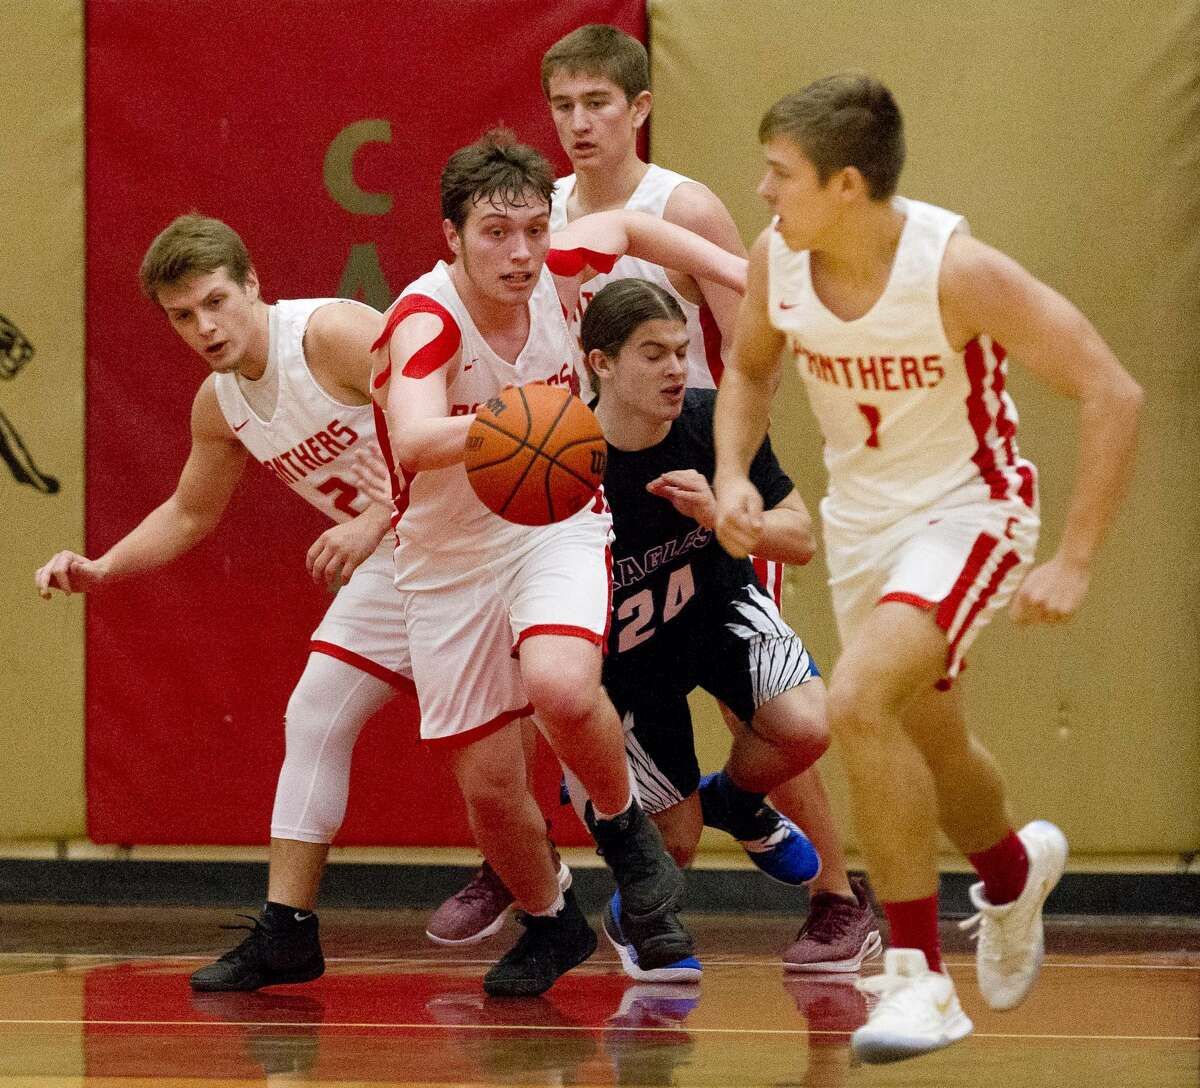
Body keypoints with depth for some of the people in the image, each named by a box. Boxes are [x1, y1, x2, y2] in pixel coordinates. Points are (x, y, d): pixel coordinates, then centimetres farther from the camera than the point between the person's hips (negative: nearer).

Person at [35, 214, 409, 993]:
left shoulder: (334, 334, -22)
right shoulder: (219, 404, 4)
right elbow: (190, 515, 20)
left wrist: (375, 521, -35)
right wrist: (103, 570, 7)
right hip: (389, 562, 8)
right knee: (315, 718, 6)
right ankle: (286, 933, 11)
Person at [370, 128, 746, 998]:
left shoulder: (559, 273, -15)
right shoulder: (426, 321, -28)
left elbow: (625, 227, 11)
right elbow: (415, 439, -50)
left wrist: (740, 273, 2)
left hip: (556, 526, 1)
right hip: (448, 556, -1)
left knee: (561, 687, -31)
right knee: (489, 781, 2)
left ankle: (621, 823, 0)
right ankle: (550, 922, 33)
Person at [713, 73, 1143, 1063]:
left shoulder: (955, 270, -28)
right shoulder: (776, 260, -12)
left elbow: (1112, 394, -23)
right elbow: (751, 368, 11)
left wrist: (1075, 562, -25)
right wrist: (734, 474, -8)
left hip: (969, 511, -7)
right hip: (862, 520, 7)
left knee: (858, 698, -29)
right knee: (926, 744, 22)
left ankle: (921, 981, -20)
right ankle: (1016, 870, 58)